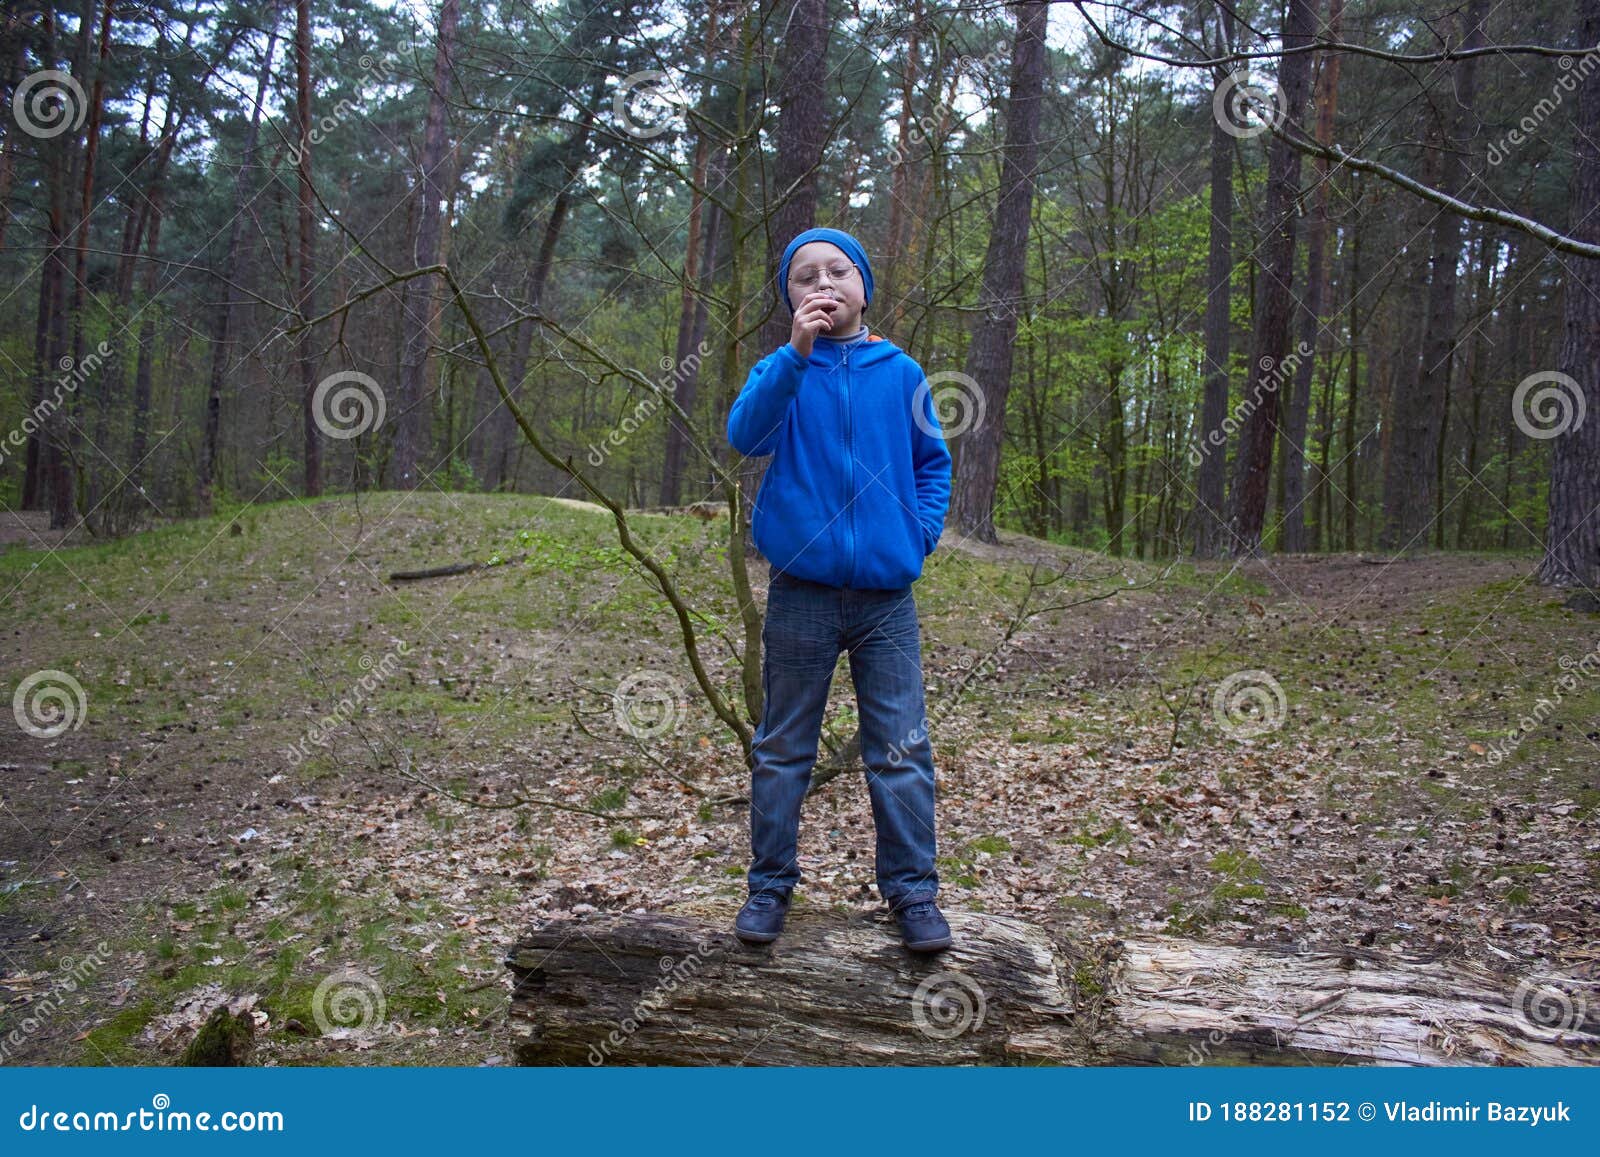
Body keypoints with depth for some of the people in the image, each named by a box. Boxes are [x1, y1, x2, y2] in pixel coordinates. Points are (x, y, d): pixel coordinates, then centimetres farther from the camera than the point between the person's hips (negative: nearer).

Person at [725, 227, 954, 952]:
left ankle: (912, 889, 15)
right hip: (801, 589, -1)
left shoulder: (900, 372, 6)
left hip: (888, 596, 1)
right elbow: (745, 435, -20)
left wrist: (924, 528, 1)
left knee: (902, 750, 3)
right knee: (782, 749, 9)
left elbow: (932, 460, 17)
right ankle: (770, 885, 22)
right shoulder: (782, 369, 0)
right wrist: (797, 352, -30)